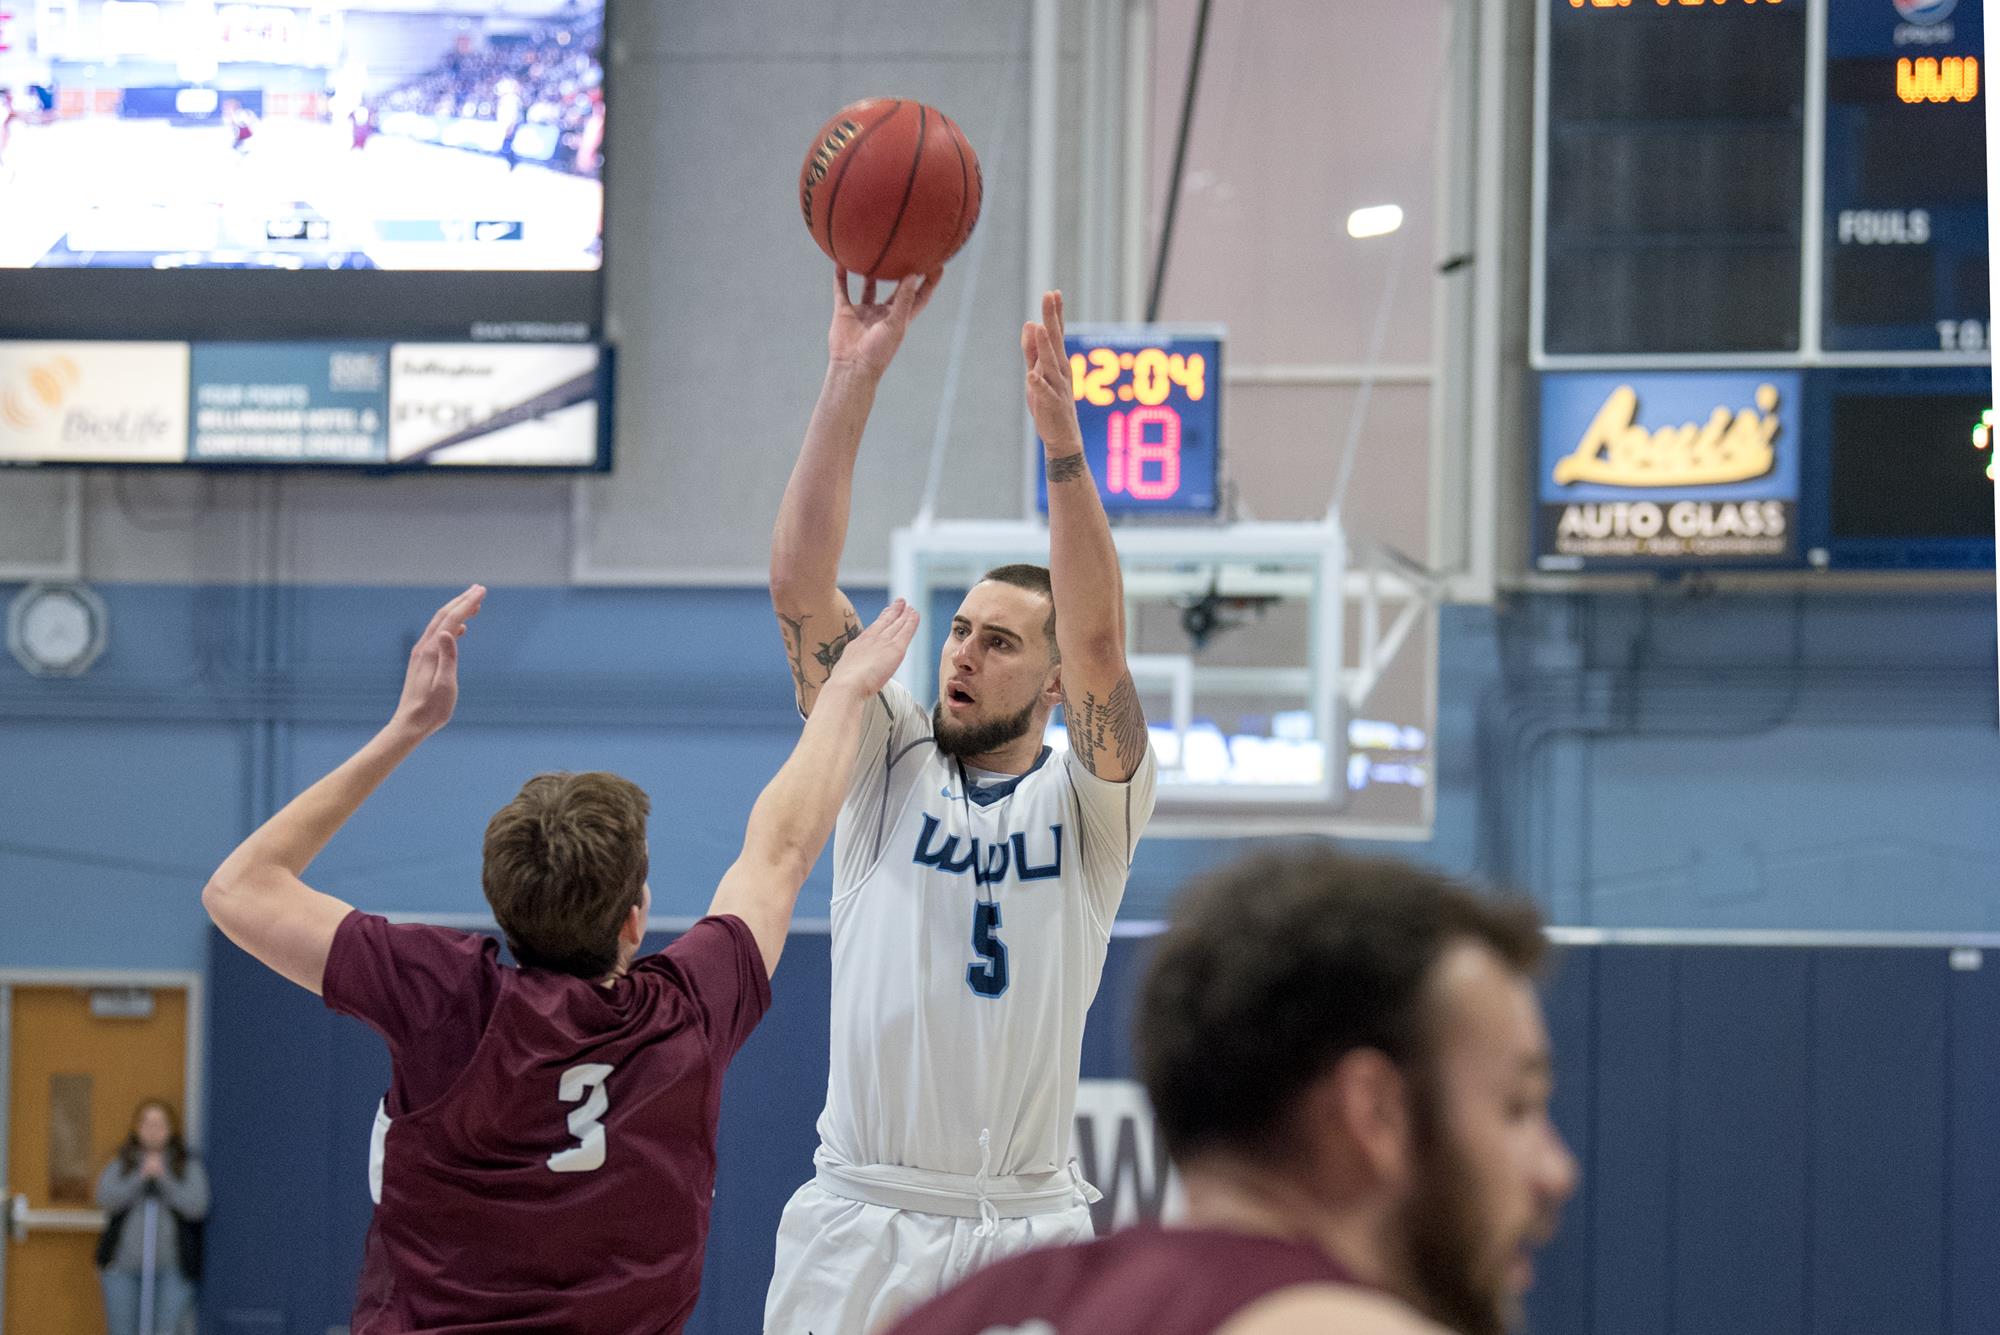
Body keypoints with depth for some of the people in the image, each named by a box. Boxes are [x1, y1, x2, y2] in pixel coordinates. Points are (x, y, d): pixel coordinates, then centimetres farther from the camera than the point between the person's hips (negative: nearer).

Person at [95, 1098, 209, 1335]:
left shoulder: (188, 1166, 9)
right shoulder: (120, 1166, 12)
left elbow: (197, 1206, -5)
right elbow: (107, 1199, -4)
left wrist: (163, 1177, -10)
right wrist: (141, 1176, -12)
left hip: (172, 1271, -1)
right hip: (123, 1268, 2)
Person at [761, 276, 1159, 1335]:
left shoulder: (1088, 802, 3)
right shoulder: (886, 767, 8)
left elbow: (1097, 640, -15)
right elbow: (799, 584, -3)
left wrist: (1062, 443, -26)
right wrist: (850, 383, -13)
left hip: (1025, 1231, -1)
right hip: (858, 1223, 1)